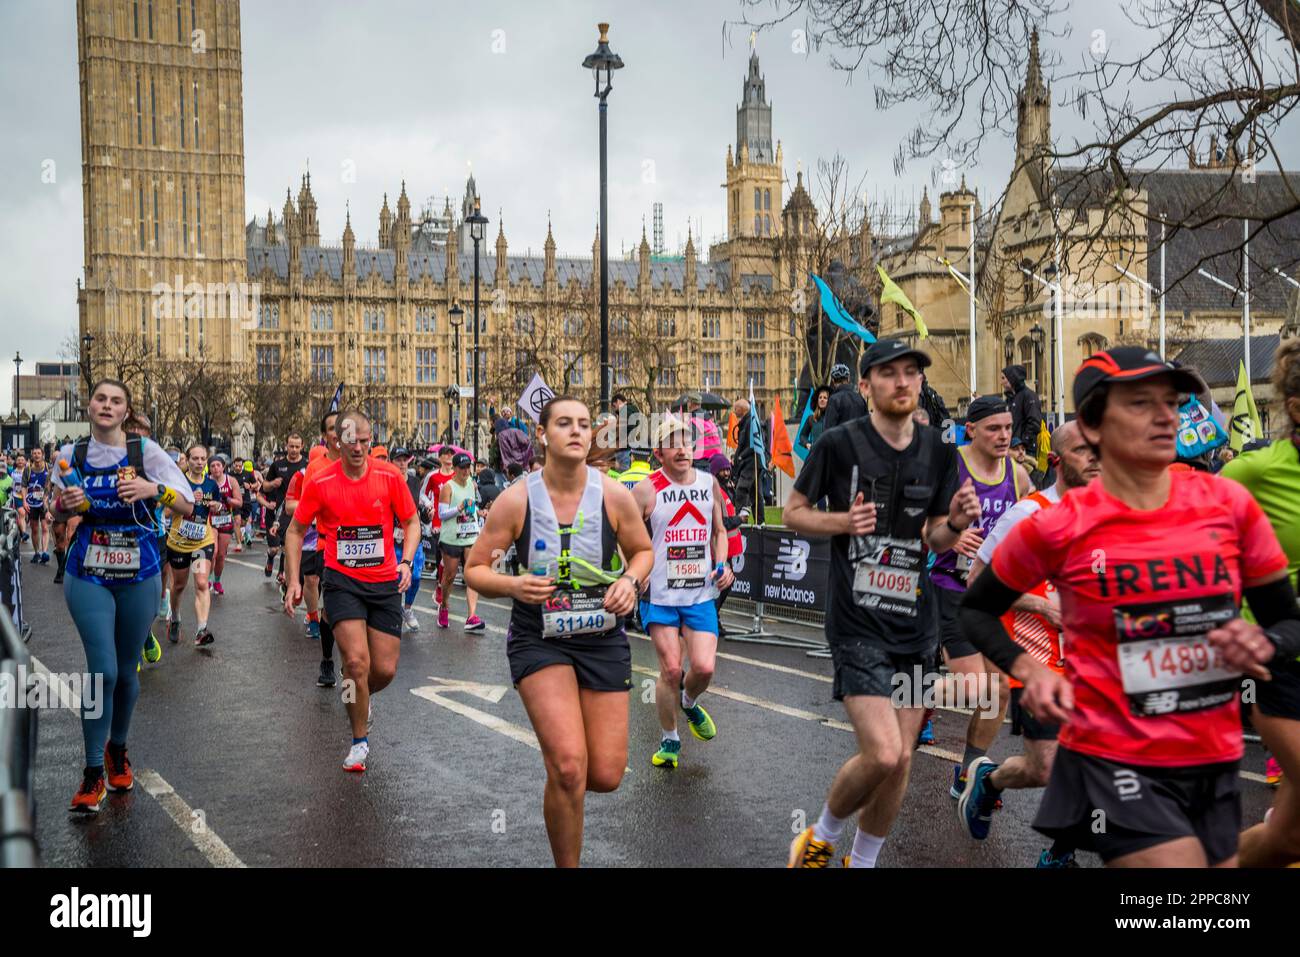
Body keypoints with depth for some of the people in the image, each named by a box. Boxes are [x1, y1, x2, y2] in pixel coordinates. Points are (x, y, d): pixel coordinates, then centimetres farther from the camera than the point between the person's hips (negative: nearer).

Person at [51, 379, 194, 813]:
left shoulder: (146, 451, -5)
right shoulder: (72, 454, 1)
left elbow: (188, 506, -7)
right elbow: (59, 512, 15)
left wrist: (155, 489, -25)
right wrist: (67, 504, -8)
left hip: (138, 576, 0)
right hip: (88, 576, 0)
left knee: (127, 671, 11)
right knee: (103, 670, -11)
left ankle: (117, 749, 36)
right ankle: (93, 773, 0)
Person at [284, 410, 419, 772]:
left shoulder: (390, 476, -5)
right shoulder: (320, 483, -6)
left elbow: (411, 522, 7)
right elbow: (295, 531, 6)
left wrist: (406, 562, -9)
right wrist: (293, 581, 0)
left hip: (384, 582, 2)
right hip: (342, 580, -2)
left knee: (385, 670, 2)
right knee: (357, 660, -16)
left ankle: (358, 698, 39)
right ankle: (360, 741, 4)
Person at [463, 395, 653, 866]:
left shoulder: (614, 495, -8)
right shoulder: (516, 499, -11)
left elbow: (643, 551, 10)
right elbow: (475, 569, -2)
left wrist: (630, 581, -12)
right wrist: (512, 585, -23)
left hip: (603, 638, 2)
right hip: (538, 638, -2)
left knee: (605, 776, 0)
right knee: (569, 767, -19)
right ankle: (567, 864, 5)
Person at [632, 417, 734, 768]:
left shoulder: (710, 483, 5)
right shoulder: (646, 490, -9)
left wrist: (722, 564, 2)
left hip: (701, 593, 3)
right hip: (659, 595, -3)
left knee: (704, 668, -7)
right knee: (671, 669, -3)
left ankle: (689, 704, 29)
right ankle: (669, 740, 18)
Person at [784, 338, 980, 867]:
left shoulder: (938, 451, 6)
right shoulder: (838, 442, -7)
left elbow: (936, 540, 13)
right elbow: (794, 511, 2)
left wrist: (956, 524, -10)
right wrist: (843, 521, -17)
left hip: (916, 622, 5)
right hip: (857, 621, -5)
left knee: (901, 758, 9)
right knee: (882, 755, -15)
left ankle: (863, 860, 31)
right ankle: (821, 837, 14)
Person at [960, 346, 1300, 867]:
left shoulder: (1228, 503, -3)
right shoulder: (1059, 529, -10)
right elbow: (976, 609, 4)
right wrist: (1029, 670, -12)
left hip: (1215, 761, 4)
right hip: (1114, 762, -4)